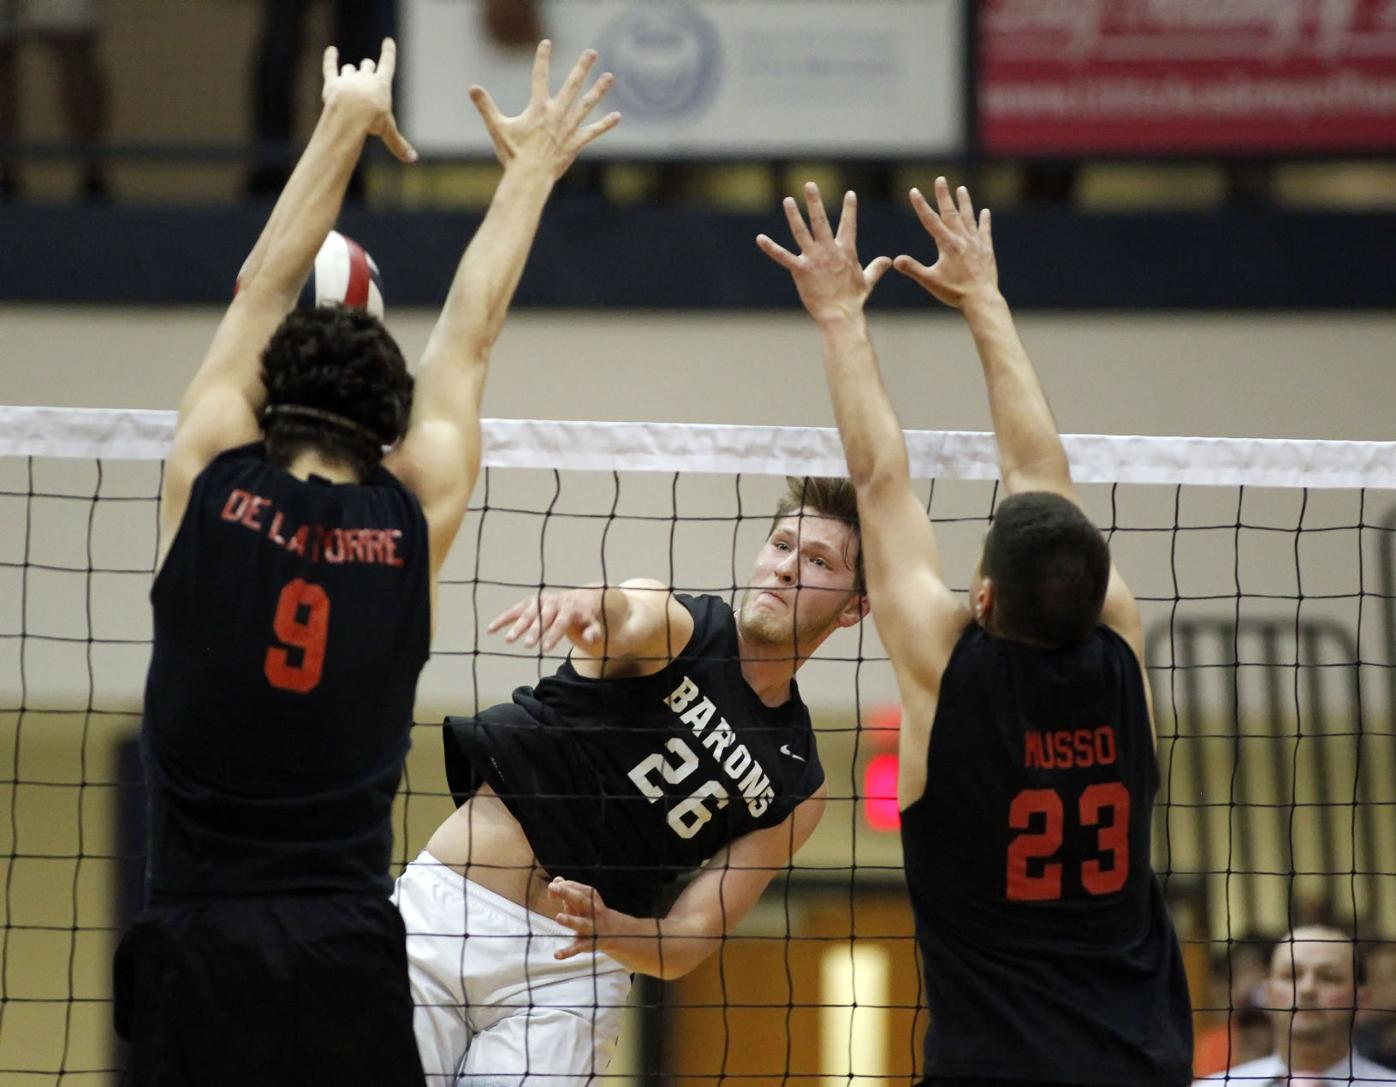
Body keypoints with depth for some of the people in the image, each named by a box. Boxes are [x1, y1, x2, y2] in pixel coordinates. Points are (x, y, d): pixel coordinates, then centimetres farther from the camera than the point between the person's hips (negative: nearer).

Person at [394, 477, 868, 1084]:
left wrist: (607, 928, -22)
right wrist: (587, 605, -52)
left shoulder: (796, 787, 7)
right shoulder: (674, 623, 1)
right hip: (444, 904, -2)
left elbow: (688, 943, 2)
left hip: (573, 967, 2)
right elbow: (623, 616, -26)